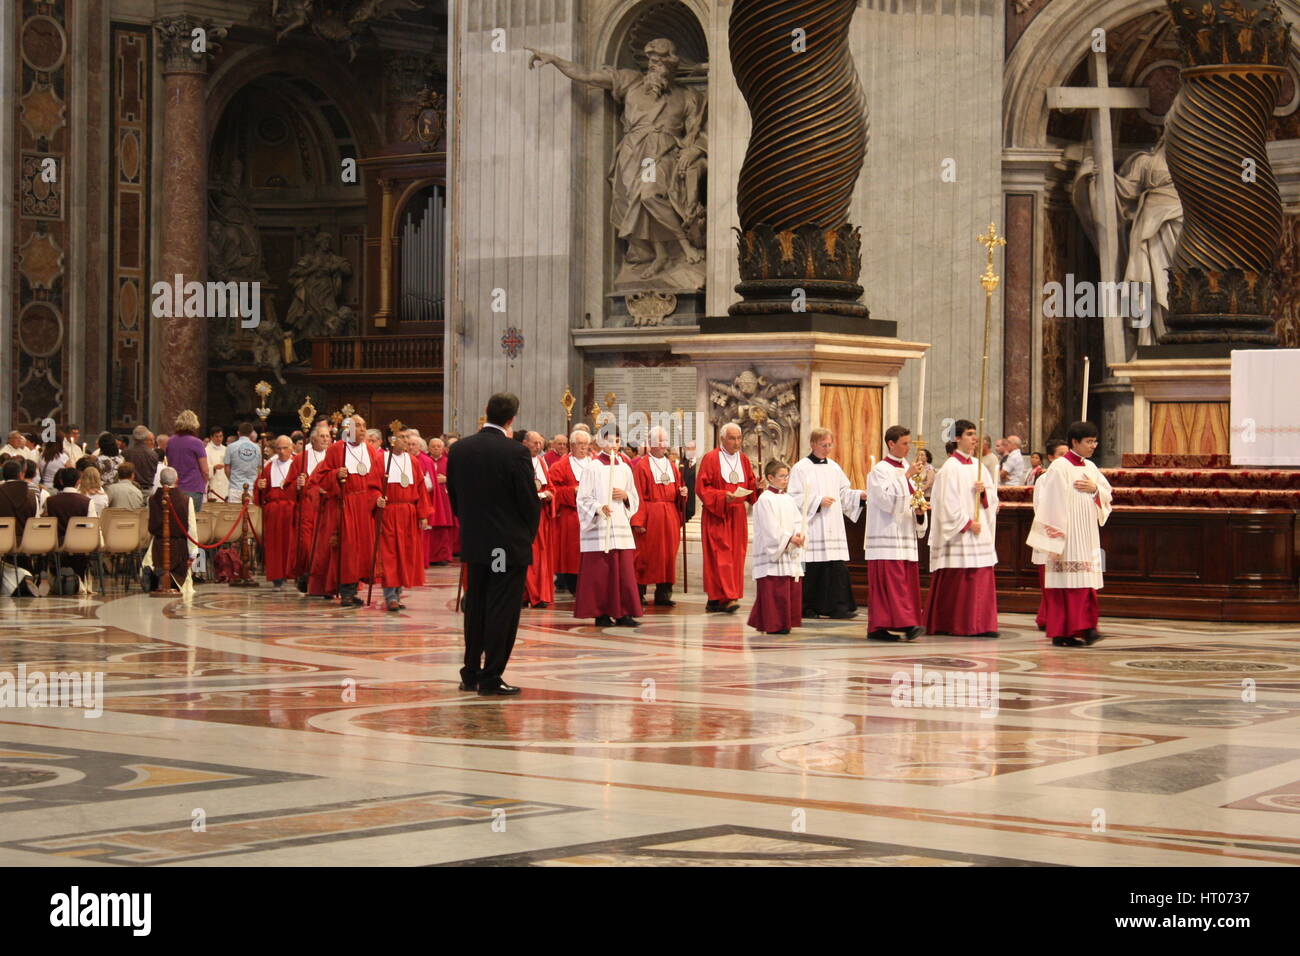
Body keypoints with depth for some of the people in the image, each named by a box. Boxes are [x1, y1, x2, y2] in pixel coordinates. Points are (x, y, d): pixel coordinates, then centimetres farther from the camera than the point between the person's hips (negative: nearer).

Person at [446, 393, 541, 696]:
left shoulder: (459, 449, 1)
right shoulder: (515, 452, -15)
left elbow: (453, 495, 8)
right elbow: (529, 500, -11)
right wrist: (528, 535, 6)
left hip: (474, 543, 6)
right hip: (510, 545, -5)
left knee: (475, 609, 15)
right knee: (502, 612, 0)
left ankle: (470, 674, 21)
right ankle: (490, 679, 0)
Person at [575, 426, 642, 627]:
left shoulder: (624, 468, 13)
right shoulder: (593, 468, 0)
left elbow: (635, 498, 18)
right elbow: (583, 498, -3)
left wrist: (625, 495, -3)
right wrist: (598, 507, -20)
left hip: (621, 526, 4)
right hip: (599, 527, -4)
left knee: (625, 570, 0)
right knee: (600, 571, -4)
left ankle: (623, 613, 4)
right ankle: (601, 613, 2)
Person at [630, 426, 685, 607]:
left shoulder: (671, 466, 15)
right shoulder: (642, 465, -4)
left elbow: (676, 493, 19)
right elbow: (637, 495, -9)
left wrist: (682, 494, -6)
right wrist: (638, 521, -16)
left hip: (670, 516, 6)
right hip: (649, 515, -6)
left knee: (667, 554, 4)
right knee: (646, 554, -5)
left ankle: (663, 594, 8)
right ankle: (639, 593, 0)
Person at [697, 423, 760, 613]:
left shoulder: (743, 460, 14)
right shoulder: (710, 458, -3)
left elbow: (750, 488, 16)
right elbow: (702, 487, -8)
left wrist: (757, 487, -6)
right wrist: (722, 496, -21)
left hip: (738, 515, 6)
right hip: (716, 515, -6)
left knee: (736, 557, 2)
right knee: (721, 555, -12)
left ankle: (715, 600, 7)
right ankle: (727, 598, -18)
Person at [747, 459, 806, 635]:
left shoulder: (789, 500, 16)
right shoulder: (765, 499, -6)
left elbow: (798, 522, 9)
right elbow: (771, 528, -13)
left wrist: (799, 535, -11)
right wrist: (789, 538, -19)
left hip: (790, 554, 7)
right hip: (772, 554, -7)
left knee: (793, 589, 6)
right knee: (775, 591, -9)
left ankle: (786, 622, 14)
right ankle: (773, 624, -4)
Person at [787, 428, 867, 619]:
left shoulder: (834, 467, 15)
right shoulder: (801, 468, -2)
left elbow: (844, 494, 17)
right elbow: (795, 498, -7)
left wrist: (859, 495, -1)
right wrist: (818, 501, -14)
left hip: (833, 527, 5)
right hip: (811, 527, -5)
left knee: (837, 566, -4)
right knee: (812, 569, -5)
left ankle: (837, 607, -4)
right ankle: (808, 608, 5)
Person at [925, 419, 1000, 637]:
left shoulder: (978, 465, 14)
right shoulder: (950, 468, -7)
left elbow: (993, 495, 15)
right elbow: (948, 502, -12)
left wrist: (984, 491, -6)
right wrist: (967, 524, -13)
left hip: (979, 531, 7)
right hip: (958, 534, -7)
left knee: (981, 577, 4)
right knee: (957, 580, -6)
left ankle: (980, 624, 7)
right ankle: (952, 625, 0)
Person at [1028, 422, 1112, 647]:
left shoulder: (1090, 467, 13)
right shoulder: (1060, 467, -10)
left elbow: (1108, 494, 18)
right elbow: (1053, 504, -14)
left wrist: (1095, 489, -5)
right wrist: (1055, 540, -18)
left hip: (1087, 535, 8)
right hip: (1067, 536, -8)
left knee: (1087, 581, 5)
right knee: (1068, 581, -8)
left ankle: (1084, 628, 8)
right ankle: (1062, 633, -6)